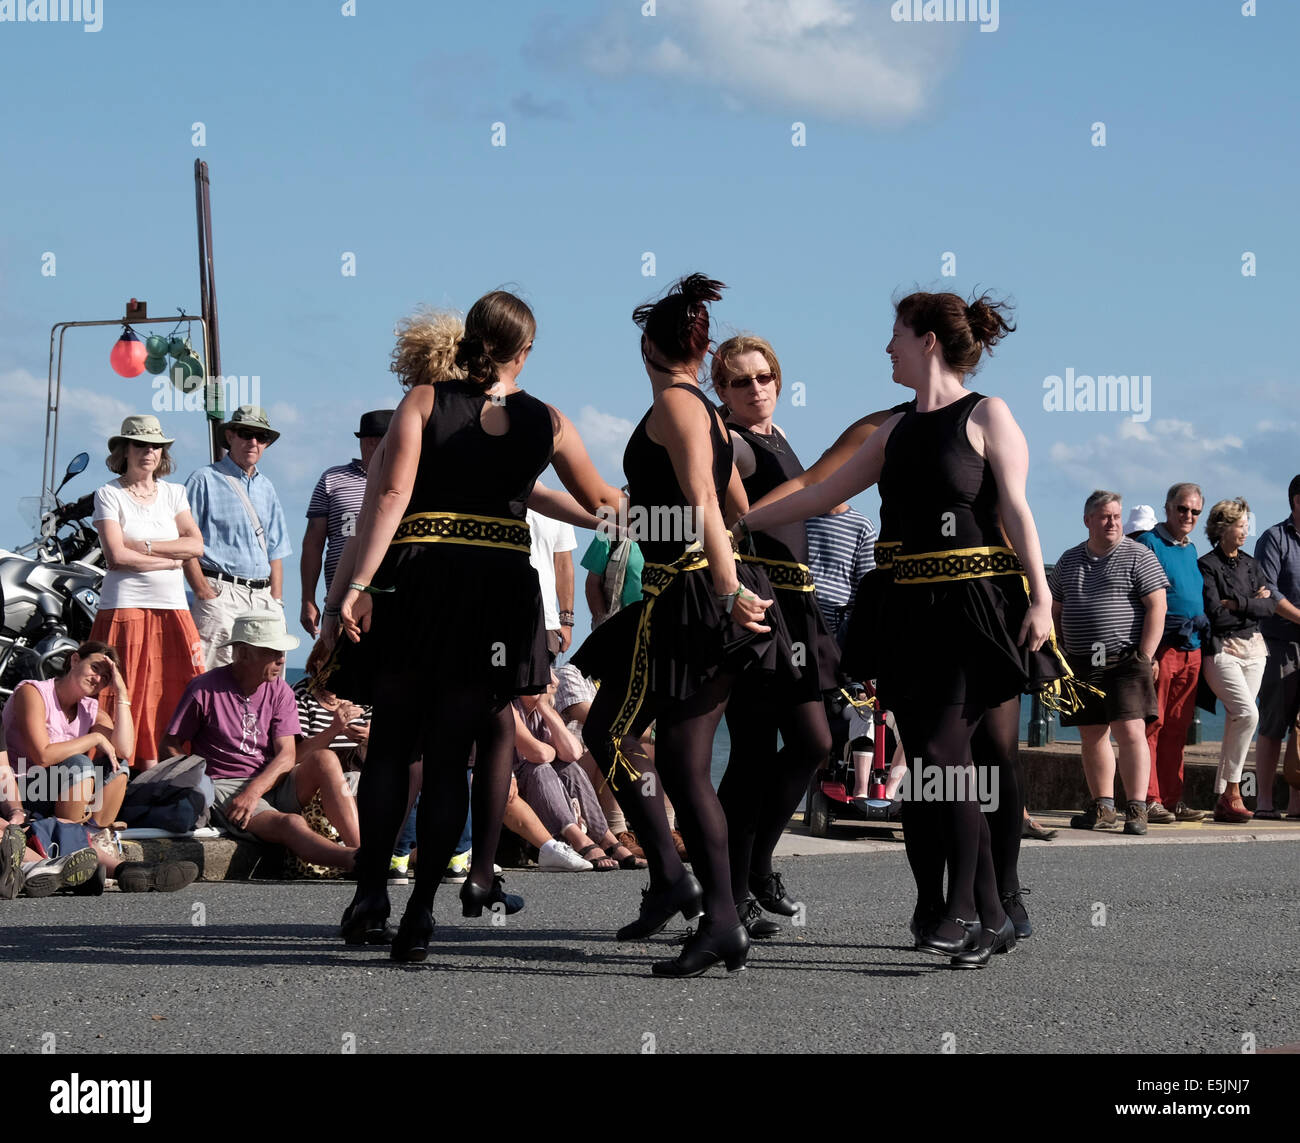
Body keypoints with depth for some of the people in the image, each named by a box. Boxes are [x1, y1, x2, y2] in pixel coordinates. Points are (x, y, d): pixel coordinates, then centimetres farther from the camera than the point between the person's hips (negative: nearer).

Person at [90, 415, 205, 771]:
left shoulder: (174, 493, 15)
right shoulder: (109, 494, 2)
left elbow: (196, 545, 2)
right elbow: (116, 556, -10)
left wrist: (146, 546, -8)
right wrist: (171, 558, -7)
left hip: (172, 609, 4)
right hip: (125, 607, -4)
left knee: (168, 696, -2)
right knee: (128, 699, -8)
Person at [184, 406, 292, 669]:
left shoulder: (266, 487, 22)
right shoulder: (205, 480, 2)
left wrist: (276, 601, 12)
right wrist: (205, 595, -12)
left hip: (263, 597, 6)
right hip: (222, 595, -6)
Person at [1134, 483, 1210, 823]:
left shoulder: (1191, 550, 19)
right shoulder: (1148, 544, -4)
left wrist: (1201, 629, 18)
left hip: (1191, 650, 7)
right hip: (1161, 647, -7)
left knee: (1177, 728, 9)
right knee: (1152, 725, -6)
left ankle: (1172, 798, 12)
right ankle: (1148, 799, -5)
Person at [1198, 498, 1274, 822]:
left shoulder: (1250, 564, 16)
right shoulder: (1207, 565, -5)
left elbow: (1270, 605, 4)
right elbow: (1214, 613, -15)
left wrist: (1237, 604, -10)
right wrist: (1253, 605, -4)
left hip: (1253, 649, 7)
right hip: (1221, 648, -6)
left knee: (1235, 720, 3)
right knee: (1247, 713, -21)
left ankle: (1223, 798, 4)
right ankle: (1231, 793, -13)